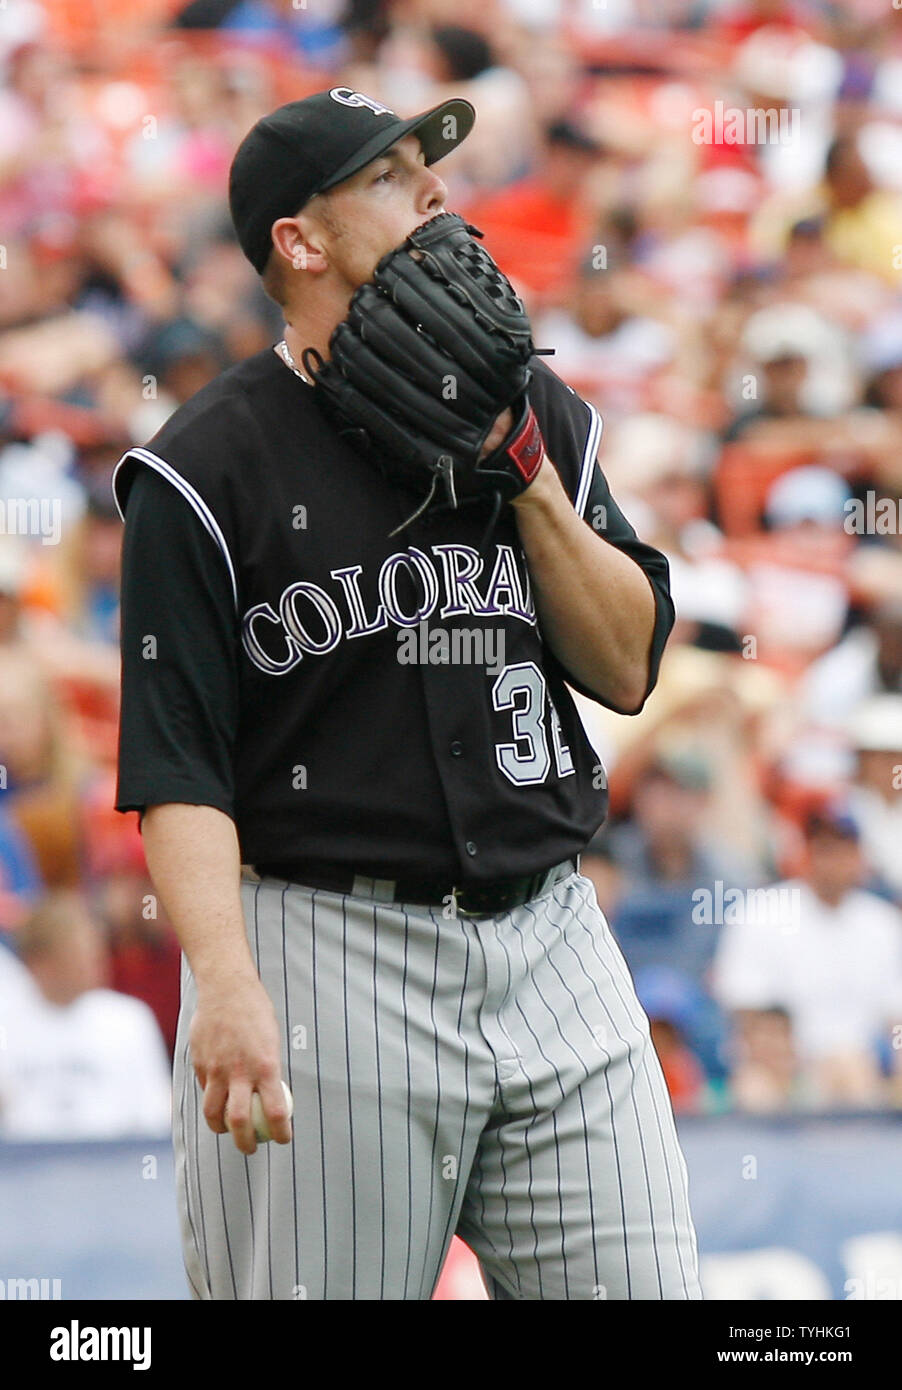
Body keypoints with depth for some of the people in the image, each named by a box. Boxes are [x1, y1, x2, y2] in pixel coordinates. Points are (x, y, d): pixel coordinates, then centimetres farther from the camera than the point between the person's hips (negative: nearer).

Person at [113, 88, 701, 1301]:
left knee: (644, 1279, 1)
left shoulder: (537, 418, 13)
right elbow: (176, 760, -10)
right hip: (323, 955, -5)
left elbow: (628, 669, 10)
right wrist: (227, 986, -24)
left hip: (551, 944, 5)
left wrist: (527, 480, -3)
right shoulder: (211, 466, -4)